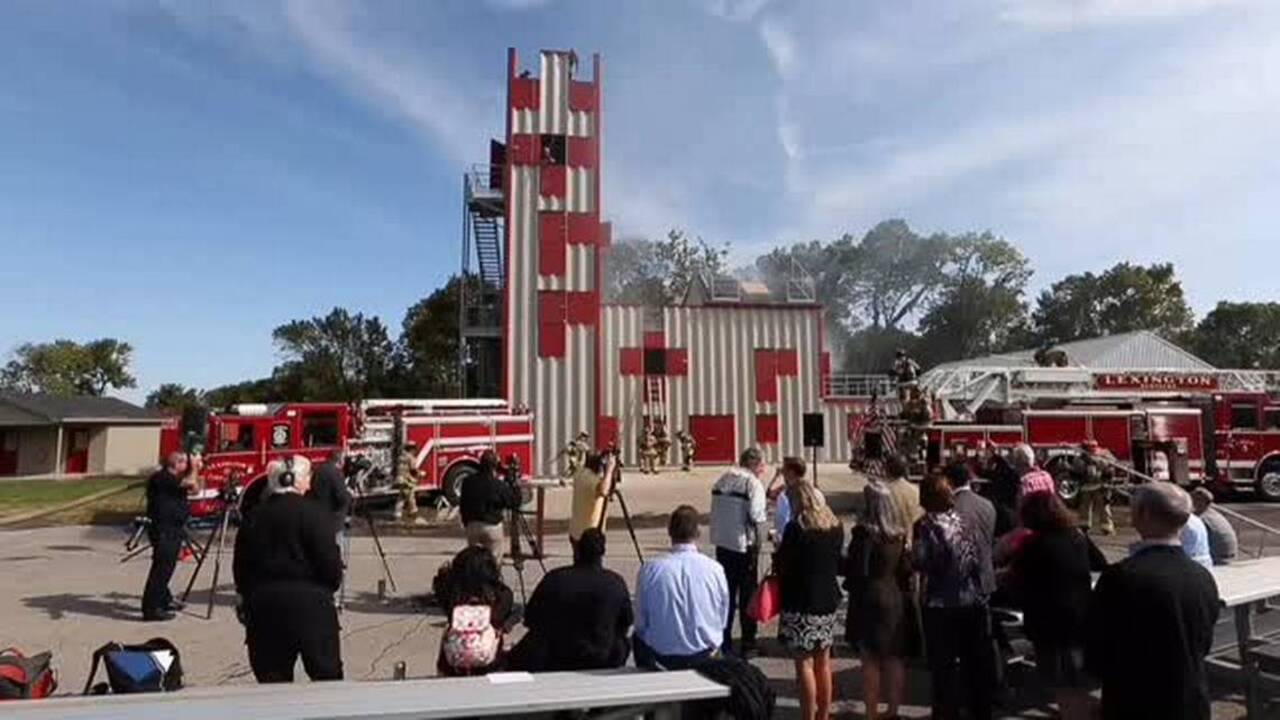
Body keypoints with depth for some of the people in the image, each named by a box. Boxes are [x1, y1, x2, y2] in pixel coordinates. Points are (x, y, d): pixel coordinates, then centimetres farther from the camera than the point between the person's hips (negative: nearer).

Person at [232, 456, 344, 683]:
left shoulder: (253, 517, 7)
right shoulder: (313, 513, -10)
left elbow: (240, 566, 11)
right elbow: (329, 560, -13)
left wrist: (246, 596, 21)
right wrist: (331, 584, 6)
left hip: (262, 602, 5)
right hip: (308, 603, -5)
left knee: (271, 678, 12)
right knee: (327, 674, 7)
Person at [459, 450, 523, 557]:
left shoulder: (468, 481, -1)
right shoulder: (499, 485, -15)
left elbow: (462, 505, 7)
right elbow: (515, 503, -9)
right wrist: (514, 485, 1)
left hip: (472, 526, 4)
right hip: (493, 527, -4)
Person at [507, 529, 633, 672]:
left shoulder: (553, 579, -7)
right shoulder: (616, 583, -7)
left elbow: (530, 620, 4)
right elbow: (625, 626, 6)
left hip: (551, 665, 1)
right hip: (601, 666, 0)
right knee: (622, 644, 27)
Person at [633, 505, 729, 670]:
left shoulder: (649, 570, -14)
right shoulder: (715, 569, -12)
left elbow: (640, 623, -4)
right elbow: (723, 622, 0)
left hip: (661, 658, -1)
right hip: (705, 656, 2)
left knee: (637, 637, 29)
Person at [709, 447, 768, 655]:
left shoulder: (722, 480, 7)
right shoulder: (753, 483, -13)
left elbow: (715, 510, 9)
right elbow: (756, 516, -21)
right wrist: (761, 518, -2)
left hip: (722, 542, 6)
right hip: (745, 544, -6)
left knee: (726, 592, 16)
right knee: (747, 594, 7)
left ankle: (723, 642, 22)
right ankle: (748, 644, 14)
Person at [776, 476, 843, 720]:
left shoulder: (796, 528, -17)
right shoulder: (836, 526, 3)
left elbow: (782, 566, -13)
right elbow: (838, 563, 13)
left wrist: (776, 560, 7)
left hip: (801, 604, -7)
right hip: (829, 601, 7)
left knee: (804, 663, 2)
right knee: (823, 662, 16)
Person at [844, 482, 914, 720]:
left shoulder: (865, 531, -17)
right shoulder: (900, 532, 0)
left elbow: (854, 568, -14)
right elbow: (907, 567, 7)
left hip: (870, 600, -6)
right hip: (897, 600, 6)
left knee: (870, 661, 4)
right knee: (894, 660, 15)